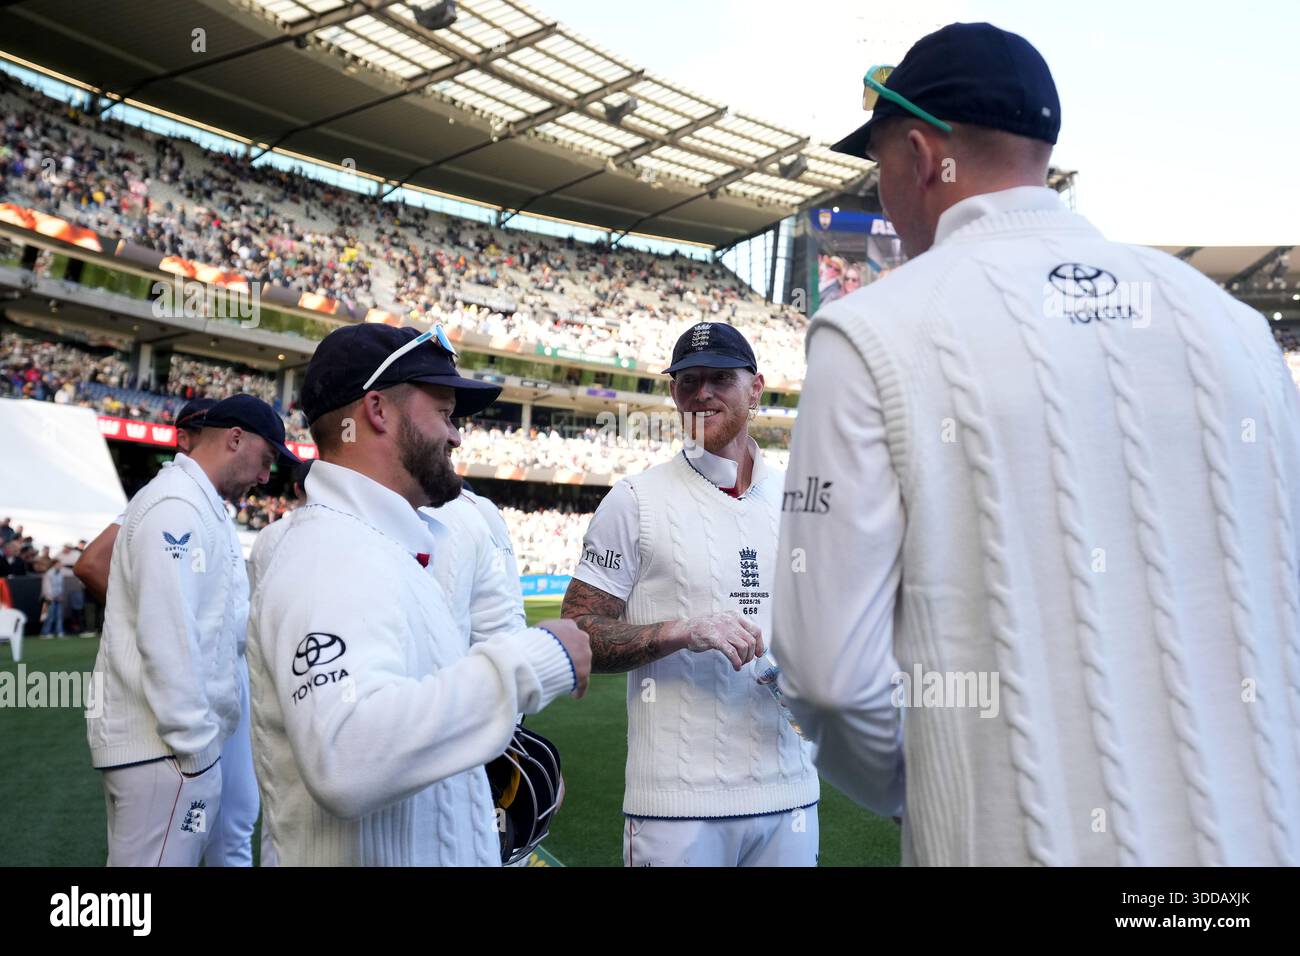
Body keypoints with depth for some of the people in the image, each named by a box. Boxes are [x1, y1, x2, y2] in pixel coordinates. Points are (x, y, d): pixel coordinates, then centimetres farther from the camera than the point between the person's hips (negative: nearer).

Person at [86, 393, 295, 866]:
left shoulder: (201, 506, 15)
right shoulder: (176, 506, -17)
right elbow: (165, 637, -22)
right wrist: (194, 746, -19)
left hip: (182, 733, 10)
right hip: (166, 744, -10)